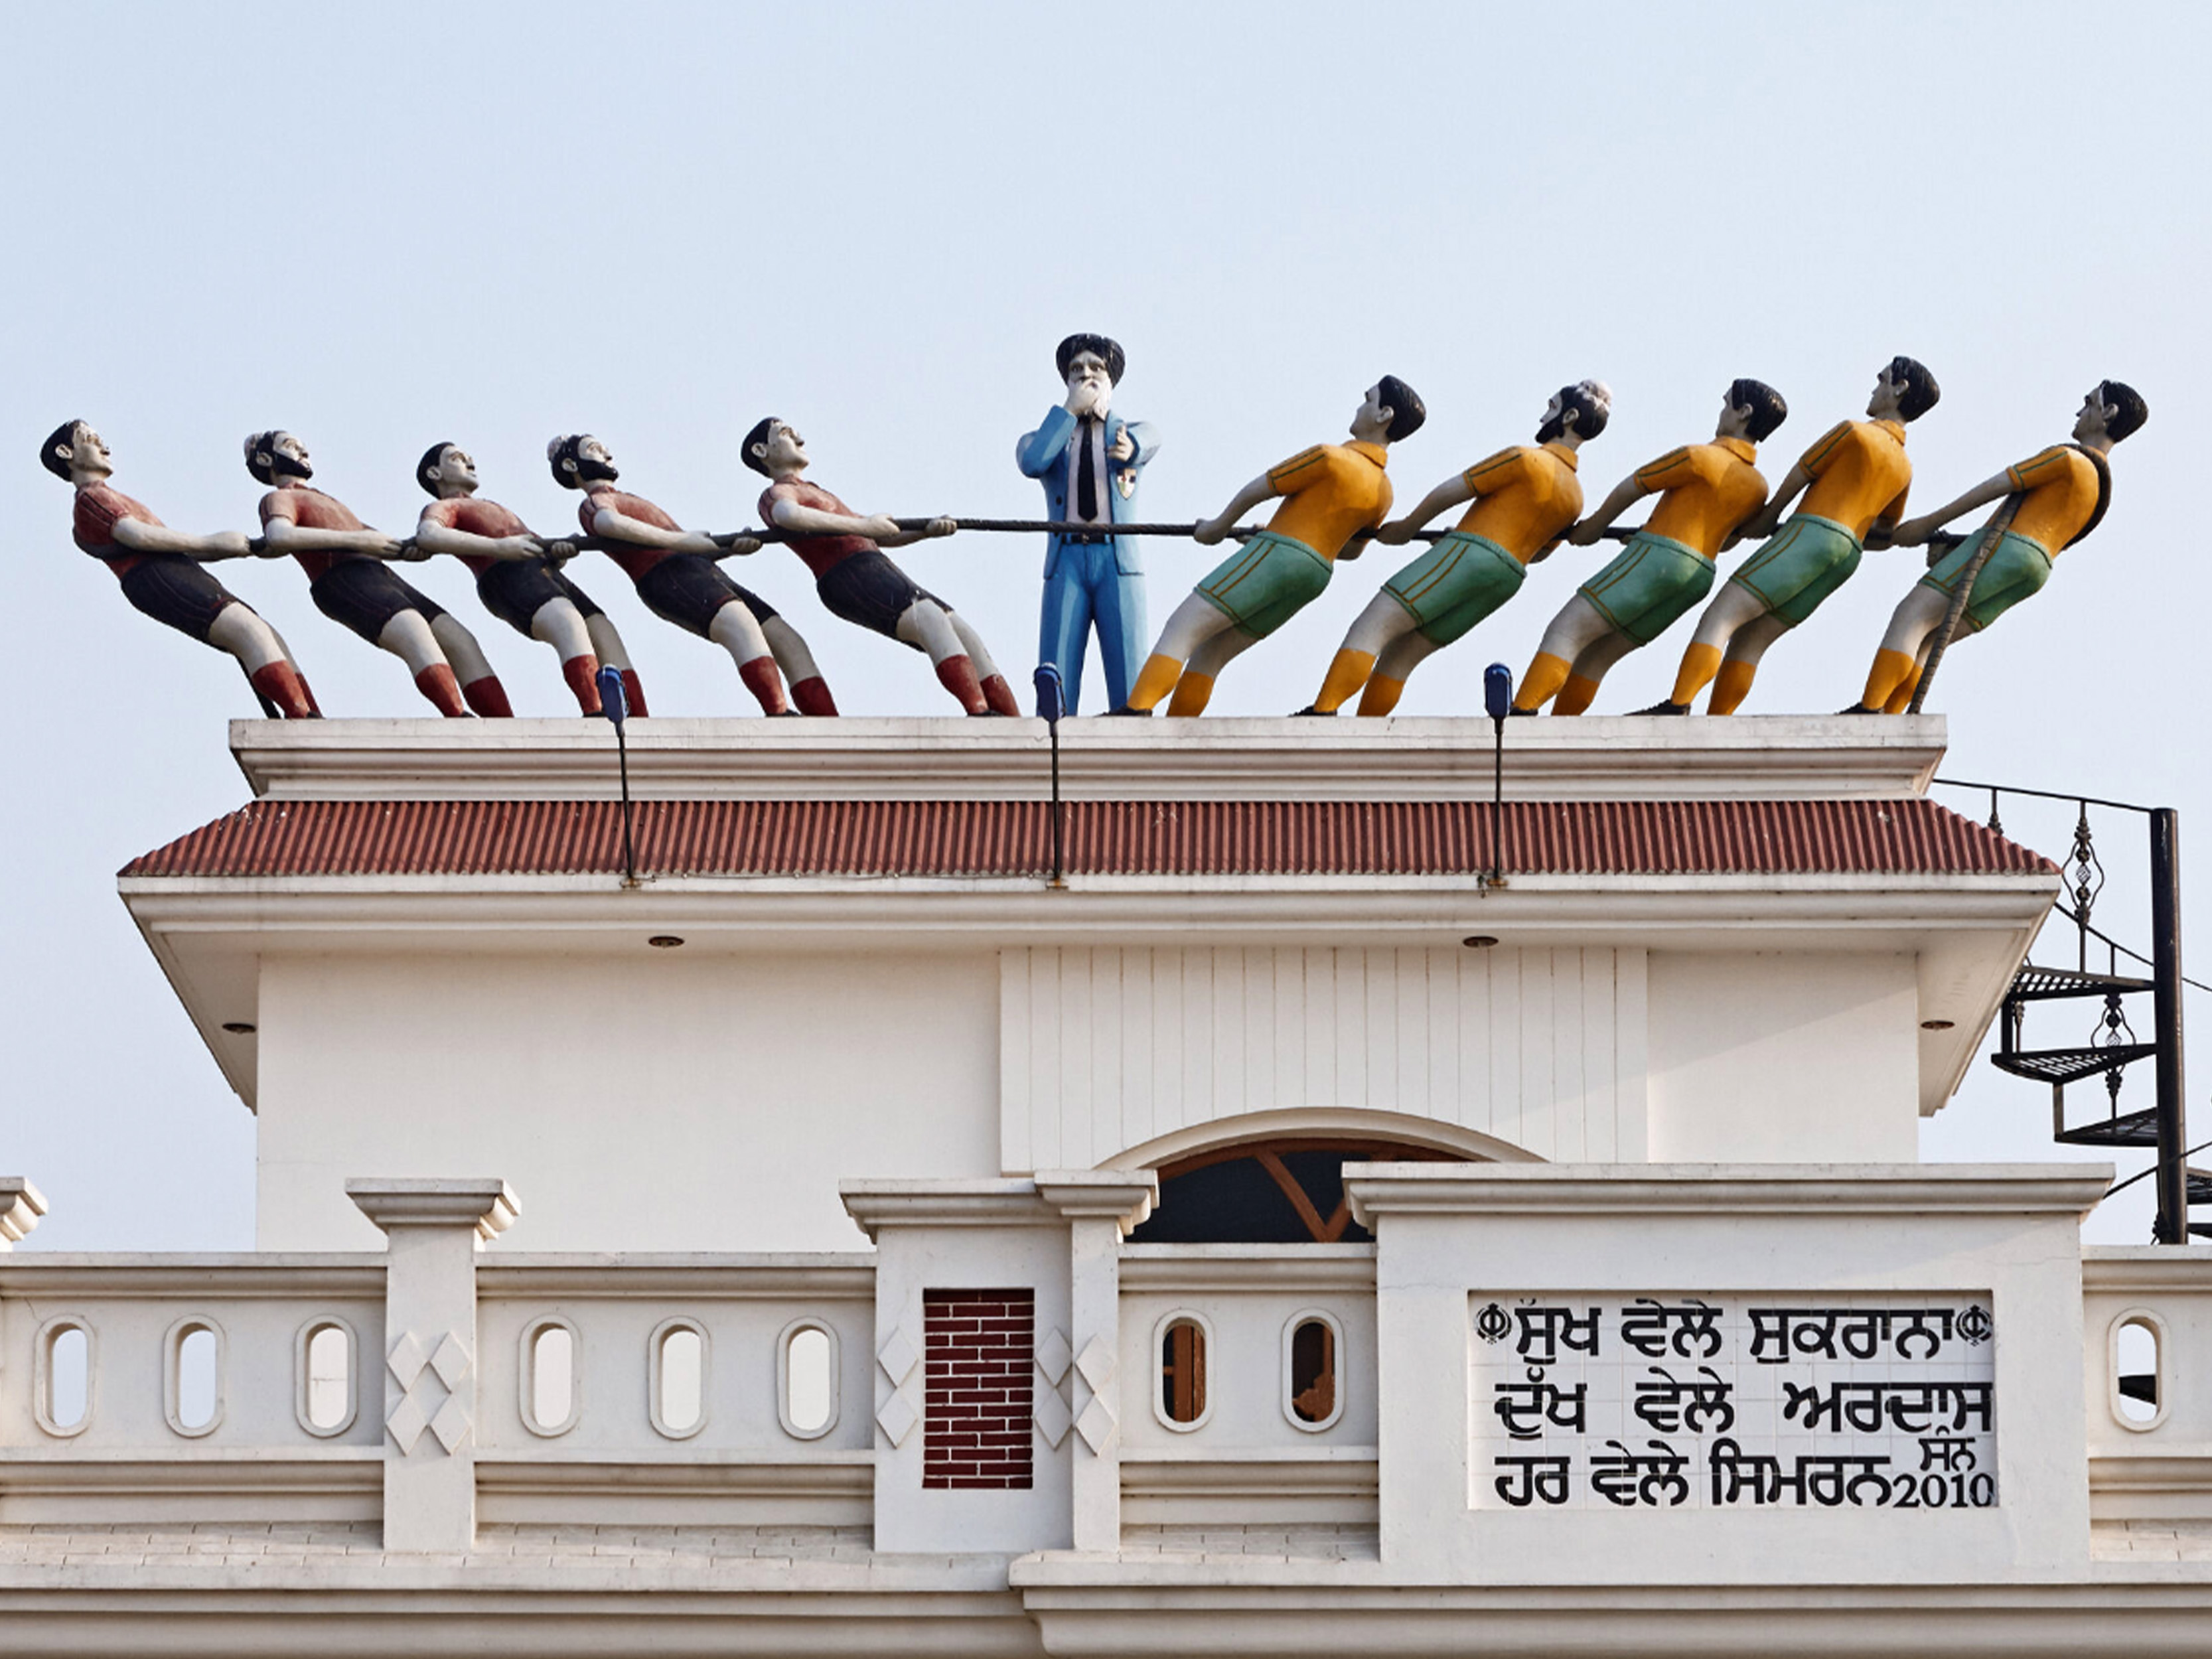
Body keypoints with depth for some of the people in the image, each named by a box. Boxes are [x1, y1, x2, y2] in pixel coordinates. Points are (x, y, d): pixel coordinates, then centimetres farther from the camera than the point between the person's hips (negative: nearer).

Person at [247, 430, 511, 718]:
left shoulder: (326, 501, 38)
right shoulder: (278, 499, 10)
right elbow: (279, 536, -13)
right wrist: (357, 539, -15)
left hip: (382, 576, 9)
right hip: (343, 579, -9)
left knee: (460, 641, -6)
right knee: (416, 634, -32)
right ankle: (459, 720, -50)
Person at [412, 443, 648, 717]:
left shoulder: (492, 509, 42)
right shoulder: (442, 508, 14)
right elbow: (427, 536, -11)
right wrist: (498, 547, -20)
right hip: (509, 578, -8)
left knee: (610, 641, -13)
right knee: (570, 625, -35)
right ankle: (596, 714, -53)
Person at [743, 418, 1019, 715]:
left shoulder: (816, 495, 37)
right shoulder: (774, 496, 8)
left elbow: (884, 537, 33)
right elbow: (789, 515, -18)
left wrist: (928, 529, 14)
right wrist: (861, 526, -22)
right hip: (849, 579, -9)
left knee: (966, 635, -6)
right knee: (932, 618, -30)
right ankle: (979, 712, -45)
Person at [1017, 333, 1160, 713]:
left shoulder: (1136, 431, 15)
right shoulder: (1040, 439, 18)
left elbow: (1148, 442, -12)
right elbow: (1033, 464, -8)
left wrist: (1129, 449, -38)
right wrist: (1071, 410, -4)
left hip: (1119, 565, -1)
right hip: (1066, 566, 1)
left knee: (1129, 684, -11)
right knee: (1055, 680, -12)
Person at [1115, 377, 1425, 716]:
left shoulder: (1329, 459, -12)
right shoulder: (1383, 492, 12)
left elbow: (1256, 490, -3)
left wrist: (1219, 525, 15)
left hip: (1275, 559, -8)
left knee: (1181, 629, -14)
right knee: (1208, 654, 11)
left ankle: (1136, 710, -29)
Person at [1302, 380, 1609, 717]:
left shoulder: (1526, 459, -7)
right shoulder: (1574, 497, 16)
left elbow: (1450, 491, -2)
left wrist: (1406, 528, 13)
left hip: (1466, 558, -8)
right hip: (1507, 581, 8)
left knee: (1370, 628, -15)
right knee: (1398, 658, 10)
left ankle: (1322, 711, -30)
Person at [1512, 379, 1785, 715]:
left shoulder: (1697, 458, -9)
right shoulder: (1758, 488, 13)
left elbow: (1629, 489, 1)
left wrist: (1593, 528, 20)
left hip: (1655, 561, -8)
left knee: (1565, 632, -14)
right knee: (1592, 657, 12)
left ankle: (1521, 715, -30)